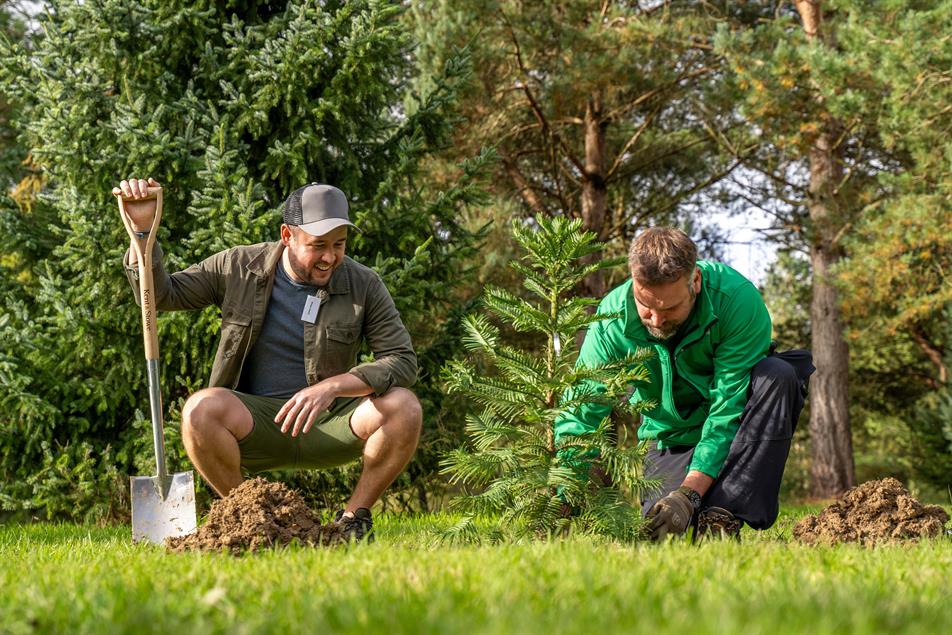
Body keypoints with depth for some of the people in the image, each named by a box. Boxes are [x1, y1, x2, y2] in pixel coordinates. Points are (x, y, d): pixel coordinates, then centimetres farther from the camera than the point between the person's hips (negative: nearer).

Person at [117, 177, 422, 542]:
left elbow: (402, 361, -12)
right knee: (201, 409, -33)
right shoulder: (239, 267, -2)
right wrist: (143, 228, -12)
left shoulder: (363, 285, -5)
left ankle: (353, 519, -5)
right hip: (254, 424, 0)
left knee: (404, 408, -28)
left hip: (329, 423, 0)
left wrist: (333, 386, -28)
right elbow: (160, 294, 3)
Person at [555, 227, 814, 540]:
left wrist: (690, 493, -38)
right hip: (673, 439, 1)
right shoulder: (613, 318, -22)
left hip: (739, 427, -1)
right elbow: (579, 416, -19)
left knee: (778, 375, -33)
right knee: (658, 534, -23)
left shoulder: (737, 298, -30)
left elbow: (729, 407, -30)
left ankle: (723, 514, -30)